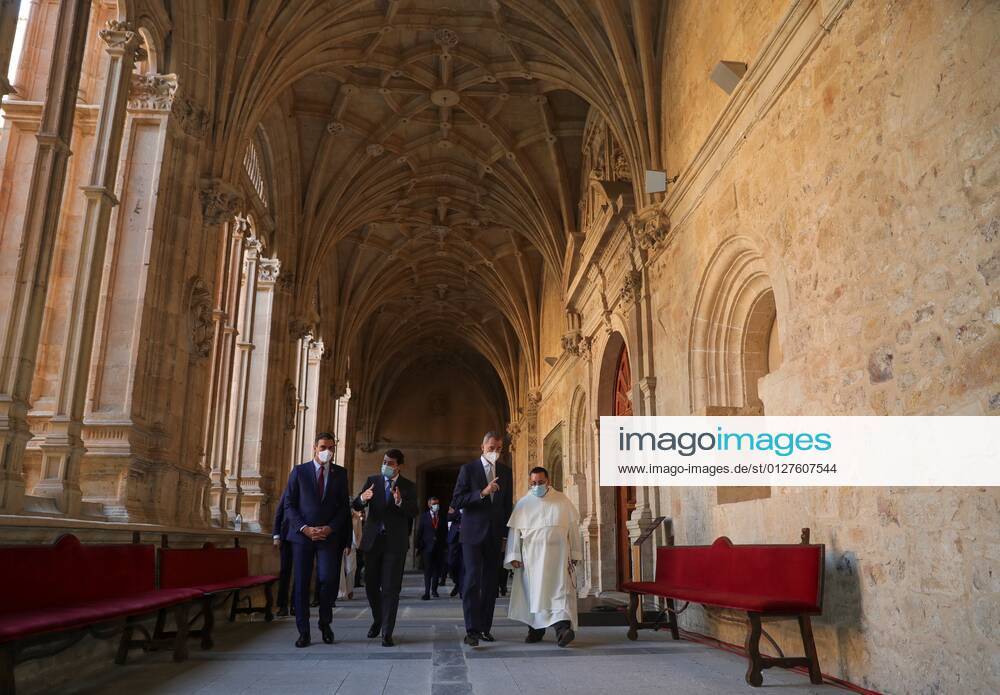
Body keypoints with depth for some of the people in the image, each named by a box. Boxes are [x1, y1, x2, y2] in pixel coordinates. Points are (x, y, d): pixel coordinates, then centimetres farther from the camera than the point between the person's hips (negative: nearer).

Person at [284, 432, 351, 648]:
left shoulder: (340, 473, 8)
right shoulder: (299, 471, 4)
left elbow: (344, 506, 7)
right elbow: (289, 504, 2)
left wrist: (330, 528, -8)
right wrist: (304, 528, -9)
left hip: (329, 534, 0)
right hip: (302, 534, 0)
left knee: (328, 579, -10)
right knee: (301, 583, 2)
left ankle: (325, 623, 14)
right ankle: (304, 632, 11)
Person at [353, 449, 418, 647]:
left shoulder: (408, 486, 1)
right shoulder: (372, 481, 5)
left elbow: (413, 512, -10)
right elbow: (356, 506, -3)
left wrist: (400, 502, -30)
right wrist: (362, 499, -27)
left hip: (395, 541, -2)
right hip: (373, 539, 2)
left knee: (391, 588, -3)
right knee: (371, 584, 11)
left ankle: (387, 632, 3)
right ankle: (377, 619, 35)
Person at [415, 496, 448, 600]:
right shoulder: (423, 517, 5)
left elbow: (445, 532, 8)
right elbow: (419, 532, 3)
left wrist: (446, 546, 2)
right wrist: (419, 546, -3)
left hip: (440, 547, 2)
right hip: (427, 547, -2)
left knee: (437, 570, 8)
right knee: (427, 570, -5)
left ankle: (434, 590, 24)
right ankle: (427, 592, -5)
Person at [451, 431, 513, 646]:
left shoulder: (506, 471, 10)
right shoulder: (468, 469, -2)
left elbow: (508, 504, 16)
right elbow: (456, 501, -8)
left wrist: (507, 532, 10)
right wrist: (482, 493, -19)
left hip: (495, 534, 4)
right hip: (473, 532, -4)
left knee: (490, 582, 7)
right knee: (472, 580, -10)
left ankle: (485, 627, 15)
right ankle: (472, 630, -9)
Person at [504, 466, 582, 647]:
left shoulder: (562, 501, 6)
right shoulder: (523, 504, 5)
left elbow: (573, 528, 9)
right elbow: (514, 531, 3)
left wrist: (575, 554, 7)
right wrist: (514, 556, -3)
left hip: (557, 555, -1)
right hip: (532, 556, 1)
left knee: (559, 589, -11)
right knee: (534, 592, 3)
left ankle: (562, 628, -20)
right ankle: (536, 628, 16)